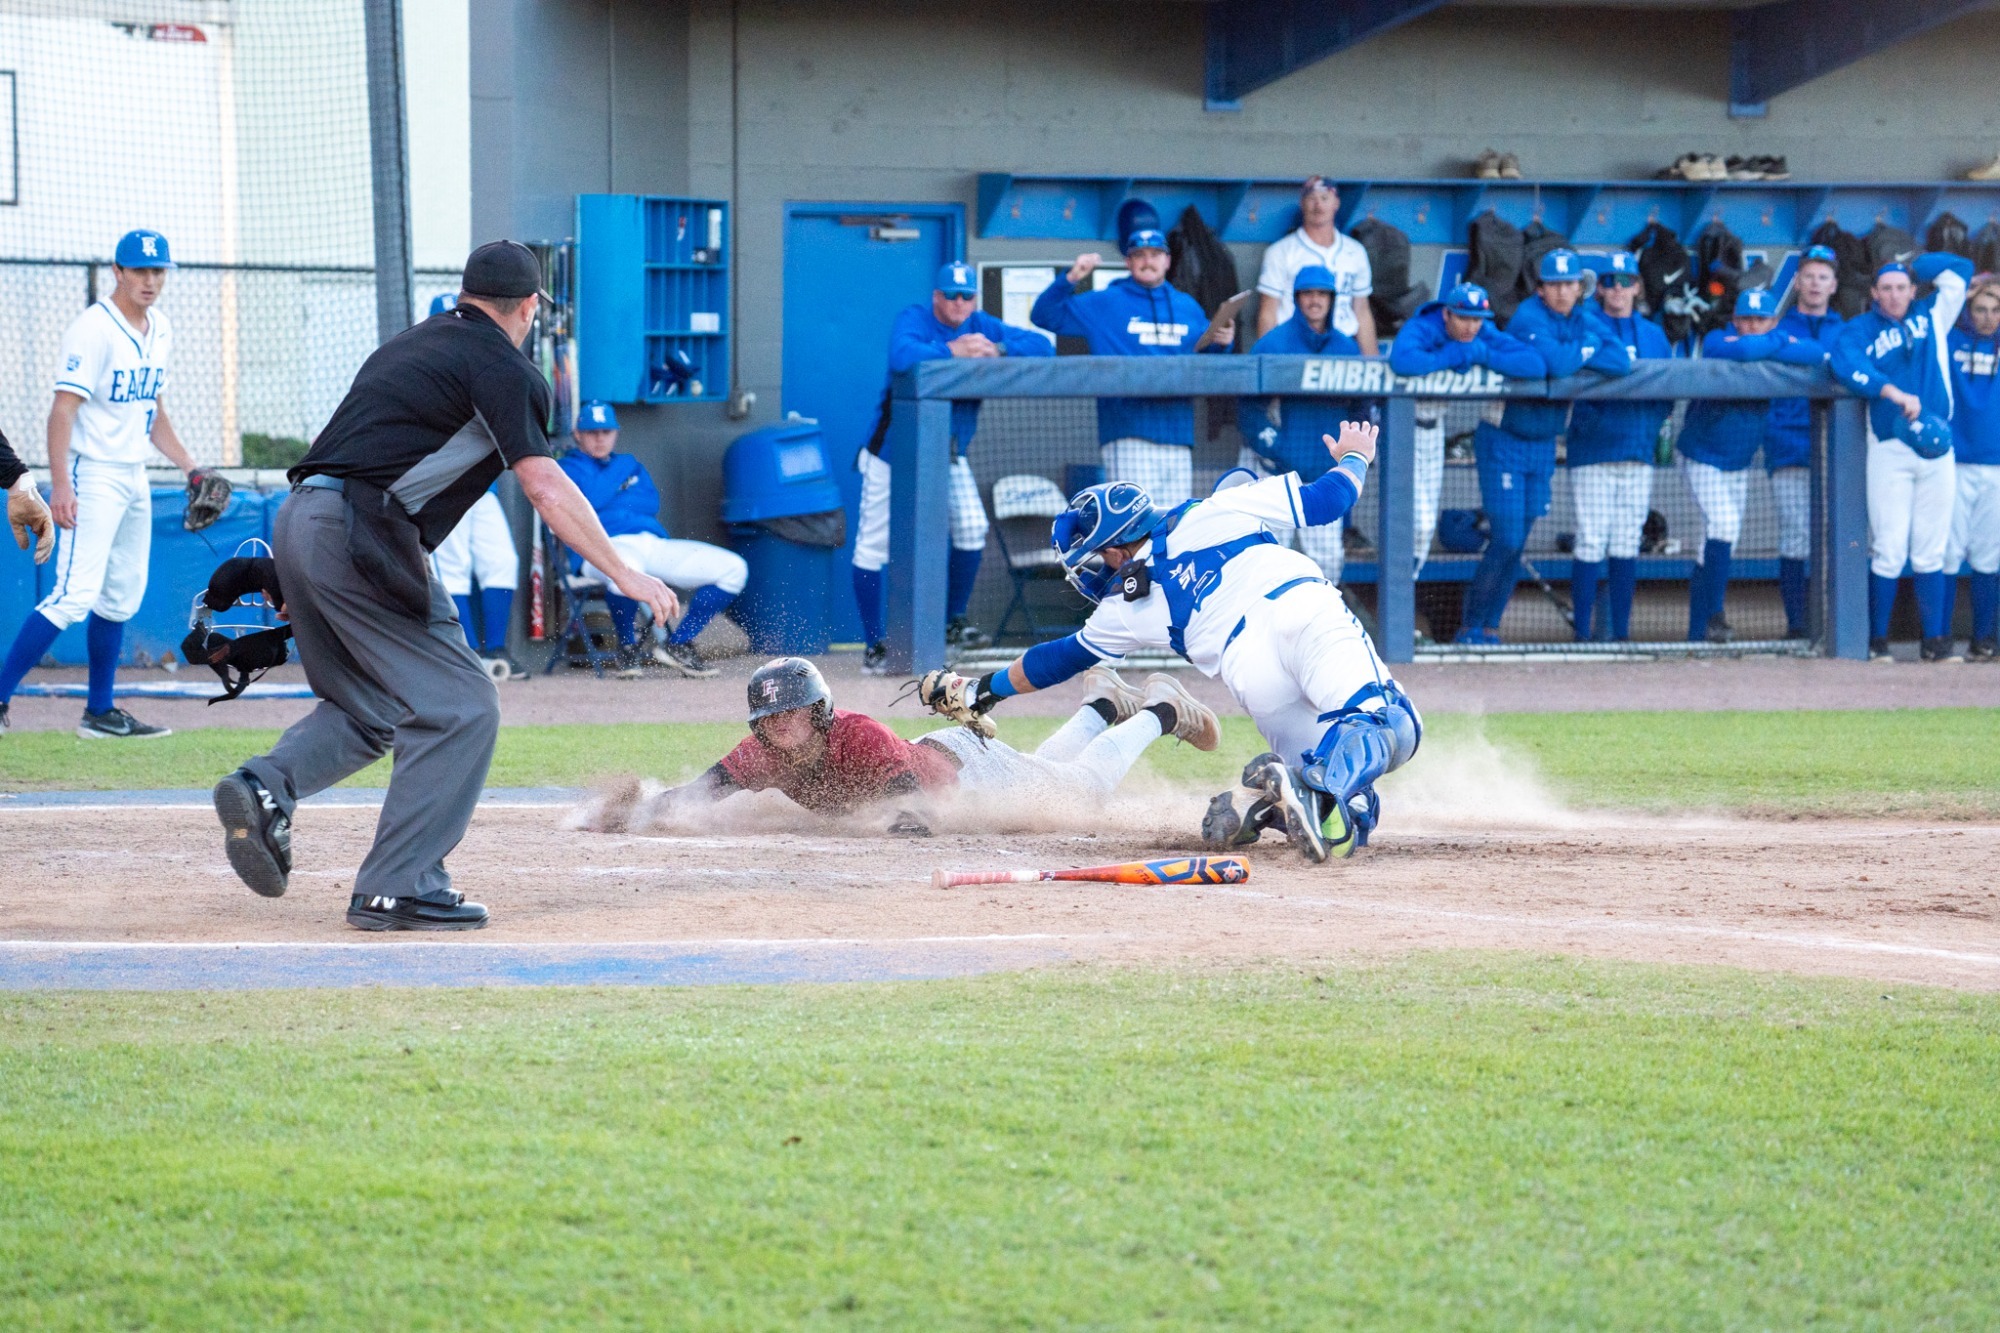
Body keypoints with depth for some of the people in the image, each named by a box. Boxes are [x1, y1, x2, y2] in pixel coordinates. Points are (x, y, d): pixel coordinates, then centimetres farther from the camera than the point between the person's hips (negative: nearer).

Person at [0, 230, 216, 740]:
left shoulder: (161, 331, 11)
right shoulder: (93, 329, -15)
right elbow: (63, 409, -20)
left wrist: (189, 468, 16)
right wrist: (59, 484, -28)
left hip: (135, 478, 8)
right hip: (92, 476, -8)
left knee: (121, 599, 11)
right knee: (75, 595, -17)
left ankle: (99, 713, 19)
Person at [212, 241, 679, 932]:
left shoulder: (409, 343, 24)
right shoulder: (503, 367, -1)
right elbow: (544, 486, -12)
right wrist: (623, 573, -12)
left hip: (296, 520, 9)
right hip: (361, 535, -8)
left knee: (368, 706, 22)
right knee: (459, 707, -3)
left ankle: (266, 785, -1)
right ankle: (397, 888, -8)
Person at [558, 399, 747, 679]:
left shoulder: (631, 465, 30)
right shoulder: (569, 467, 14)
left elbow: (652, 503, 12)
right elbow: (590, 502, -6)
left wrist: (612, 501, 0)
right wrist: (620, 470, 6)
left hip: (654, 545, 6)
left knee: (734, 569, -9)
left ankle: (677, 644, -5)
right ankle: (627, 647, -19)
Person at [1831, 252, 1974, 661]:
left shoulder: (1932, 317, 14)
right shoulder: (1859, 329, 4)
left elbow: (1960, 269, 18)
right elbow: (1847, 365, -16)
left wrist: (1911, 265, 16)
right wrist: (1895, 393, -27)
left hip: (1937, 447, 3)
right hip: (1889, 450, -3)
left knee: (1931, 551, 4)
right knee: (1889, 550, -6)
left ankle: (1935, 641, 6)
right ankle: (1876, 640, 1)